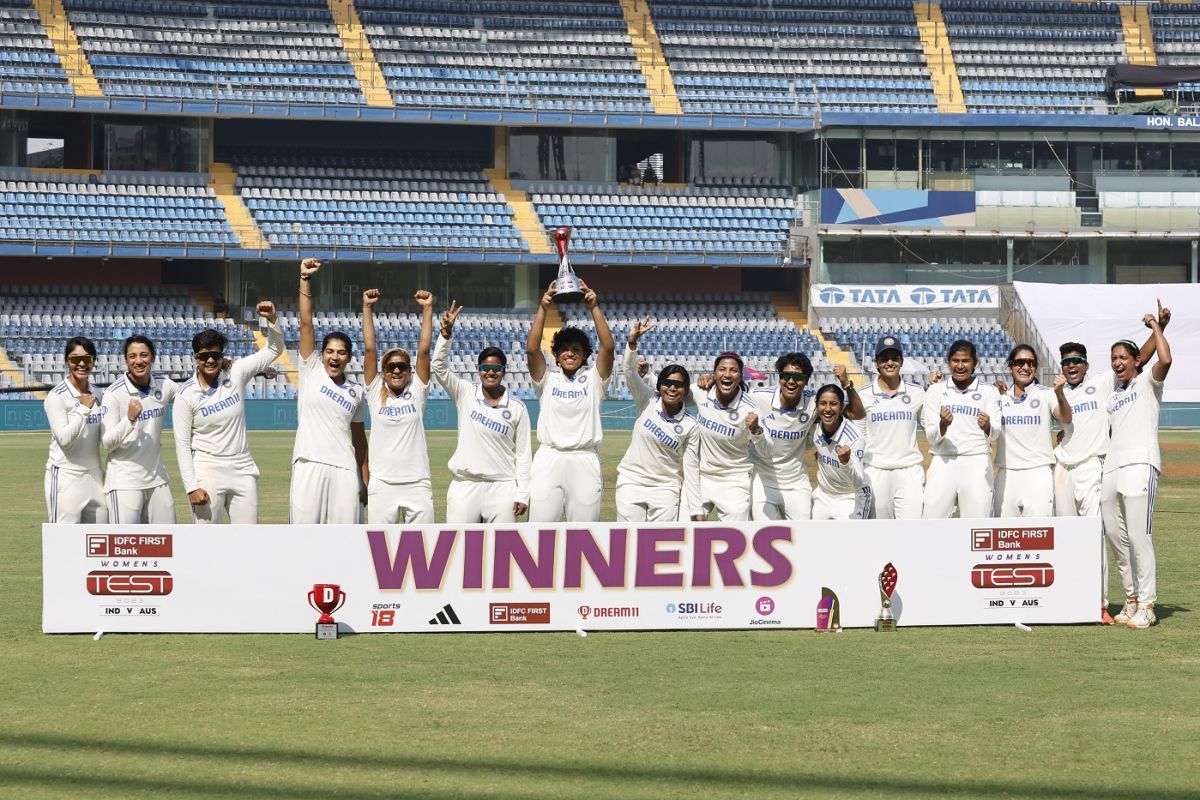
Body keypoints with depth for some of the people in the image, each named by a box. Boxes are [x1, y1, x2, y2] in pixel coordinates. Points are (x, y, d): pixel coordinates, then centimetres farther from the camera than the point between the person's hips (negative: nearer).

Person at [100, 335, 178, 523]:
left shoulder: (164, 386, 3)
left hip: (157, 479, 6)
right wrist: (129, 419, -31)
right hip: (124, 482, -6)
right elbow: (107, 442, -13)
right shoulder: (115, 393, -12)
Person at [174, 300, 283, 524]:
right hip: (207, 472, -3)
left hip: (242, 471, 3)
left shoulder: (236, 374, 2)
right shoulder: (186, 394, -7)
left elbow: (274, 350, 7)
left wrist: (271, 320, -11)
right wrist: (191, 487, -13)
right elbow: (182, 445, -7)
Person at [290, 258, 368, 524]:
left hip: (345, 470, 2)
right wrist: (305, 280, -8)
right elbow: (306, 323, -1)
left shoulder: (356, 391, 13)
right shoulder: (311, 371, 6)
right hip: (309, 465, -2)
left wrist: (365, 480, 13)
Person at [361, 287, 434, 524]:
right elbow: (370, 348, 3)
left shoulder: (417, 391, 8)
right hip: (382, 484, 0)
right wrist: (367, 308, -1)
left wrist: (427, 309, -1)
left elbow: (424, 349, 2)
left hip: (417, 484, 0)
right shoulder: (376, 392, 7)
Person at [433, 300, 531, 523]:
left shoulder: (517, 409, 2)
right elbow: (439, 366, -7)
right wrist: (446, 333, -22)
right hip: (465, 486, 0)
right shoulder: (465, 394, 4)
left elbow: (523, 454, 3)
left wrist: (523, 495, -3)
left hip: (502, 488, 0)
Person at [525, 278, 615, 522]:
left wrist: (594, 308, -14)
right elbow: (532, 349, -6)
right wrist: (543, 308, -14)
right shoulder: (547, 379, 9)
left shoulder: (593, 379, 8)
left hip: (585, 461, 0)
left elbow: (608, 347, -6)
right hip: (549, 460, 0)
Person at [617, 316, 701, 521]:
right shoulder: (648, 401, -4)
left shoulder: (690, 426, -5)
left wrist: (696, 511, -4)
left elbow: (692, 468, -2)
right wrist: (632, 343, -36)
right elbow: (630, 373, -18)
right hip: (631, 483, 0)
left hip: (665, 489, 0)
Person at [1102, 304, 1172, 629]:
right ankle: (1131, 598, 18)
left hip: (1140, 465, -7)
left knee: (1138, 536, -12)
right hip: (1111, 468, 7)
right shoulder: (1113, 394, 24)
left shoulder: (1147, 382, 5)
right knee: (1115, 536, 7)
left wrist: (1156, 327, -4)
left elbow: (1165, 360, -15)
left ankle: (1147, 605, -11)